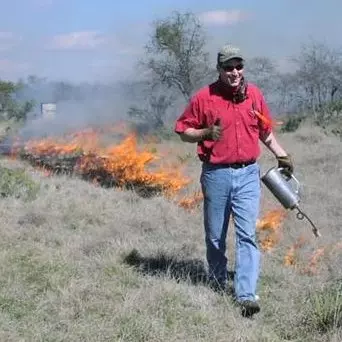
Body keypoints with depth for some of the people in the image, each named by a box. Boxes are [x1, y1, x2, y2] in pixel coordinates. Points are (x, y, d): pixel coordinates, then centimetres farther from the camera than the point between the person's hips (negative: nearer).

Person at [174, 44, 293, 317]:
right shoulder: (204, 97, -4)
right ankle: (218, 285, 32)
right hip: (216, 174, -1)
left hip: (248, 174, 2)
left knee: (247, 234, -7)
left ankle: (246, 295, -8)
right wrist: (206, 133, -16)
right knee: (215, 236, 11)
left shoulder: (254, 94, 6)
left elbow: (265, 130, 19)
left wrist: (281, 154, 8)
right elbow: (183, 130, 3)